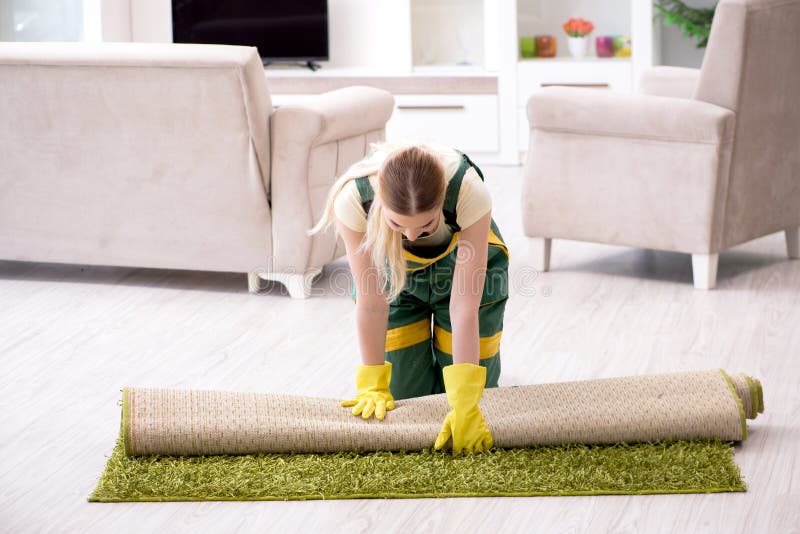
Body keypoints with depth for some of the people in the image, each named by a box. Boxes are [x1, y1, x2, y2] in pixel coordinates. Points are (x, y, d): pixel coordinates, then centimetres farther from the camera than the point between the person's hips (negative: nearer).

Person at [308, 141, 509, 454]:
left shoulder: (470, 191, -41)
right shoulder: (353, 198, -39)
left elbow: (465, 307, -39)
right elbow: (371, 302, -28)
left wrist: (465, 406, -41)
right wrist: (373, 387, -23)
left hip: (462, 263, -1)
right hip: (390, 271, 1)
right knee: (403, 393, 0)